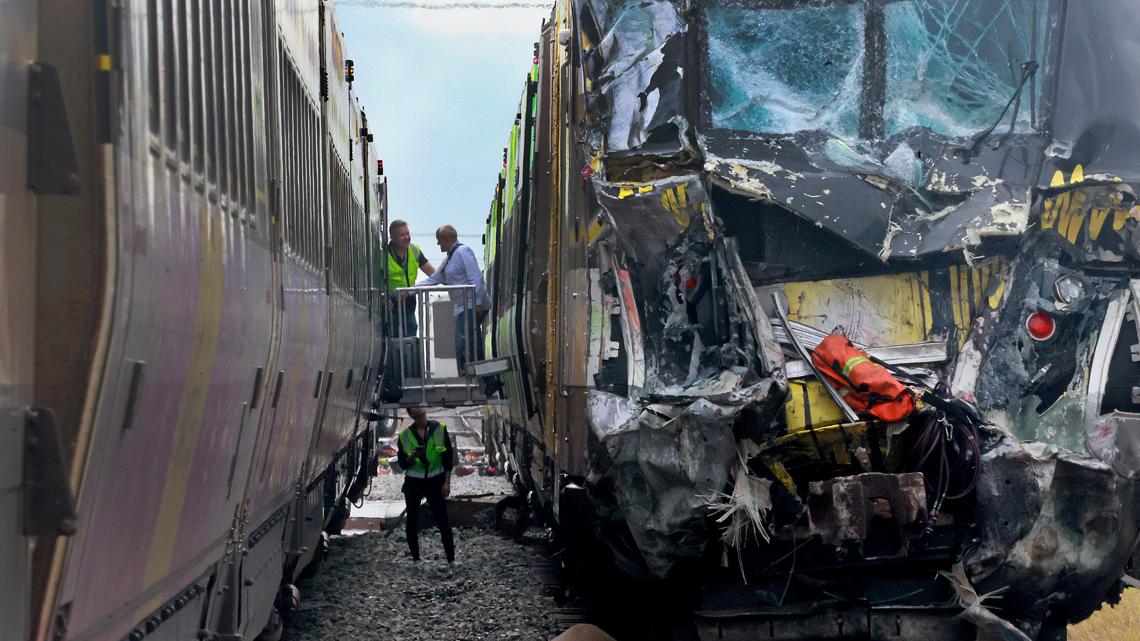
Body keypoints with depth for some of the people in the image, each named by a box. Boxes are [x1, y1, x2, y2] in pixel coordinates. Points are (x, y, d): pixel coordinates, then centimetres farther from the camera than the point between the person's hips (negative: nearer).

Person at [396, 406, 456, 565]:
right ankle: (415, 558, 15)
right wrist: (412, 457, -18)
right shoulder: (404, 436, 0)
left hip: (435, 481, -2)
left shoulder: (440, 429, -1)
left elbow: (448, 457, 2)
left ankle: (451, 559, -3)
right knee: (412, 521, 4)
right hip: (413, 483, 2)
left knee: (442, 520, -7)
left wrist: (447, 482, -3)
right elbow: (402, 464, 3)